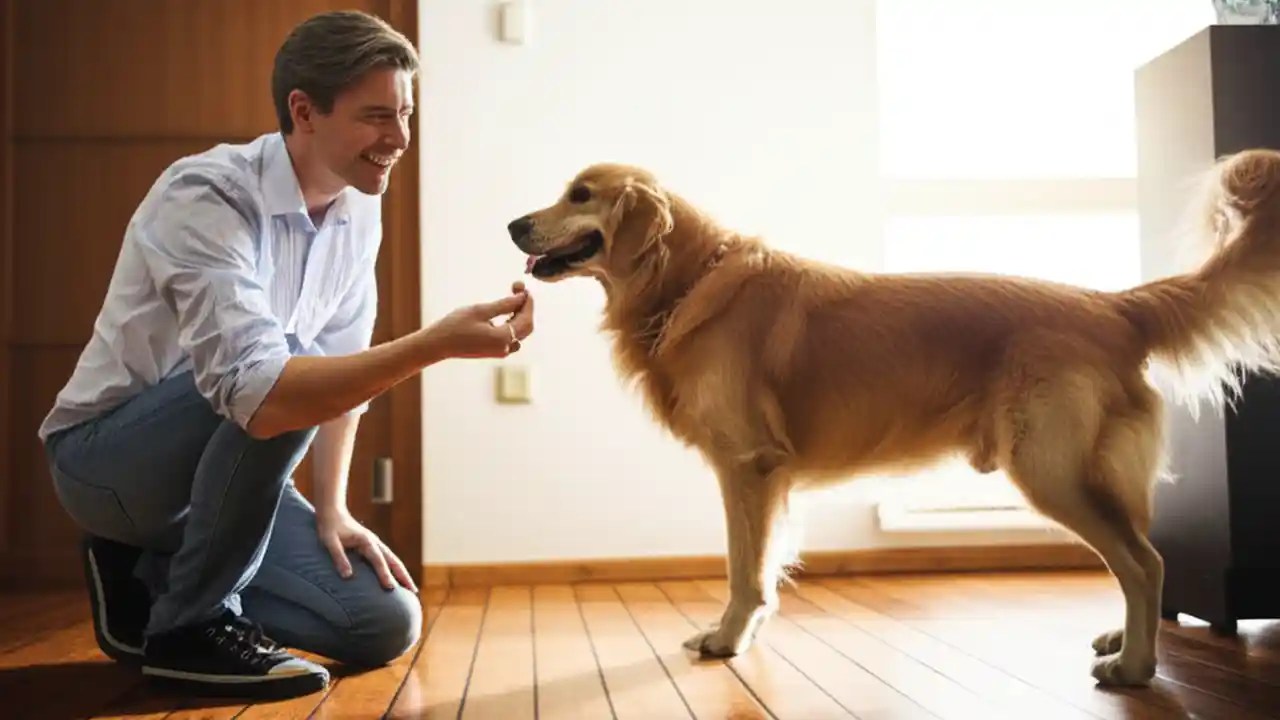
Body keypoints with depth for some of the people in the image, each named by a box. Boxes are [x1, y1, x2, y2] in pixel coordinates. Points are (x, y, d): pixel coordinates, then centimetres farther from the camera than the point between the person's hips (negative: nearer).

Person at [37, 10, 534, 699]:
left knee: (386, 622, -6)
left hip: (217, 463, 7)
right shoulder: (208, 197, -27)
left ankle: (152, 575, 14)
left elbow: (338, 367, 3)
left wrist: (332, 508, -3)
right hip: (107, 452, -6)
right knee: (280, 385, -36)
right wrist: (437, 343, -44)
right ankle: (192, 623, -14)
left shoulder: (358, 209, -4)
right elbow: (256, 393, -41)